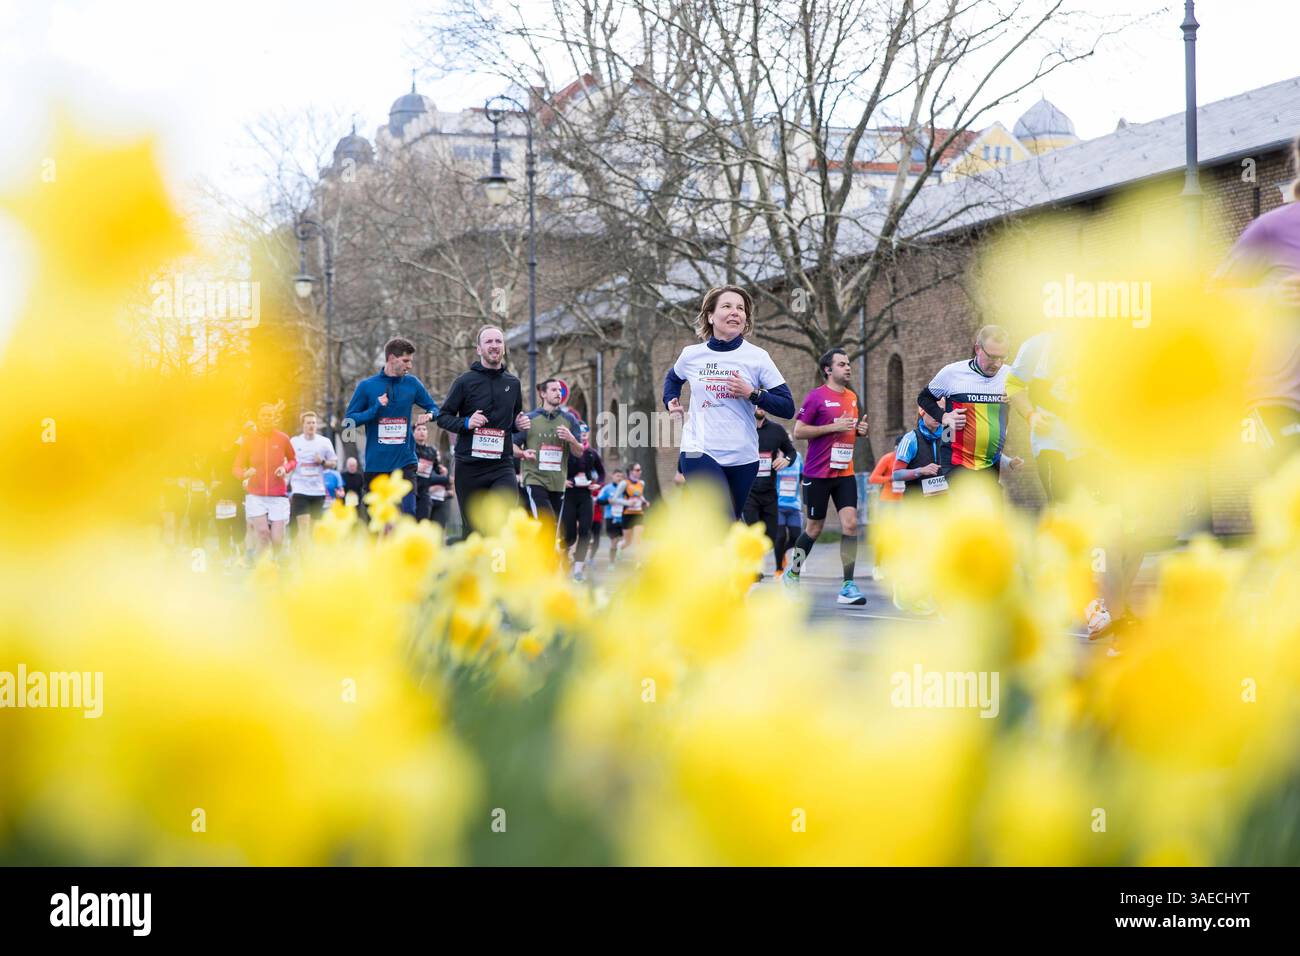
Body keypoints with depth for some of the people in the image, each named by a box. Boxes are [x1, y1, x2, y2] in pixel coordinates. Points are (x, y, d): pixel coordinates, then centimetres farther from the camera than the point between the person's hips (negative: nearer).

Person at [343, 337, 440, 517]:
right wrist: (374, 409, -16)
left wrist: (429, 415, -10)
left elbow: (434, 408, 14)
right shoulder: (367, 386, -1)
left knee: (409, 512, -13)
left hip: (404, 461, 0)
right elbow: (348, 420, 0)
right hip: (375, 464, 0)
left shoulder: (412, 384, 4)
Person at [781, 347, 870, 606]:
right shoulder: (816, 396, -8)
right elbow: (798, 431, -11)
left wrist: (860, 430, 5)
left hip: (845, 473, 5)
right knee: (814, 528, 4)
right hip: (818, 474, -5)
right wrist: (834, 427, -18)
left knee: (850, 523, -10)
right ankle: (792, 573, 28)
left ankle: (848, 586, -11)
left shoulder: (852, 397, 13)